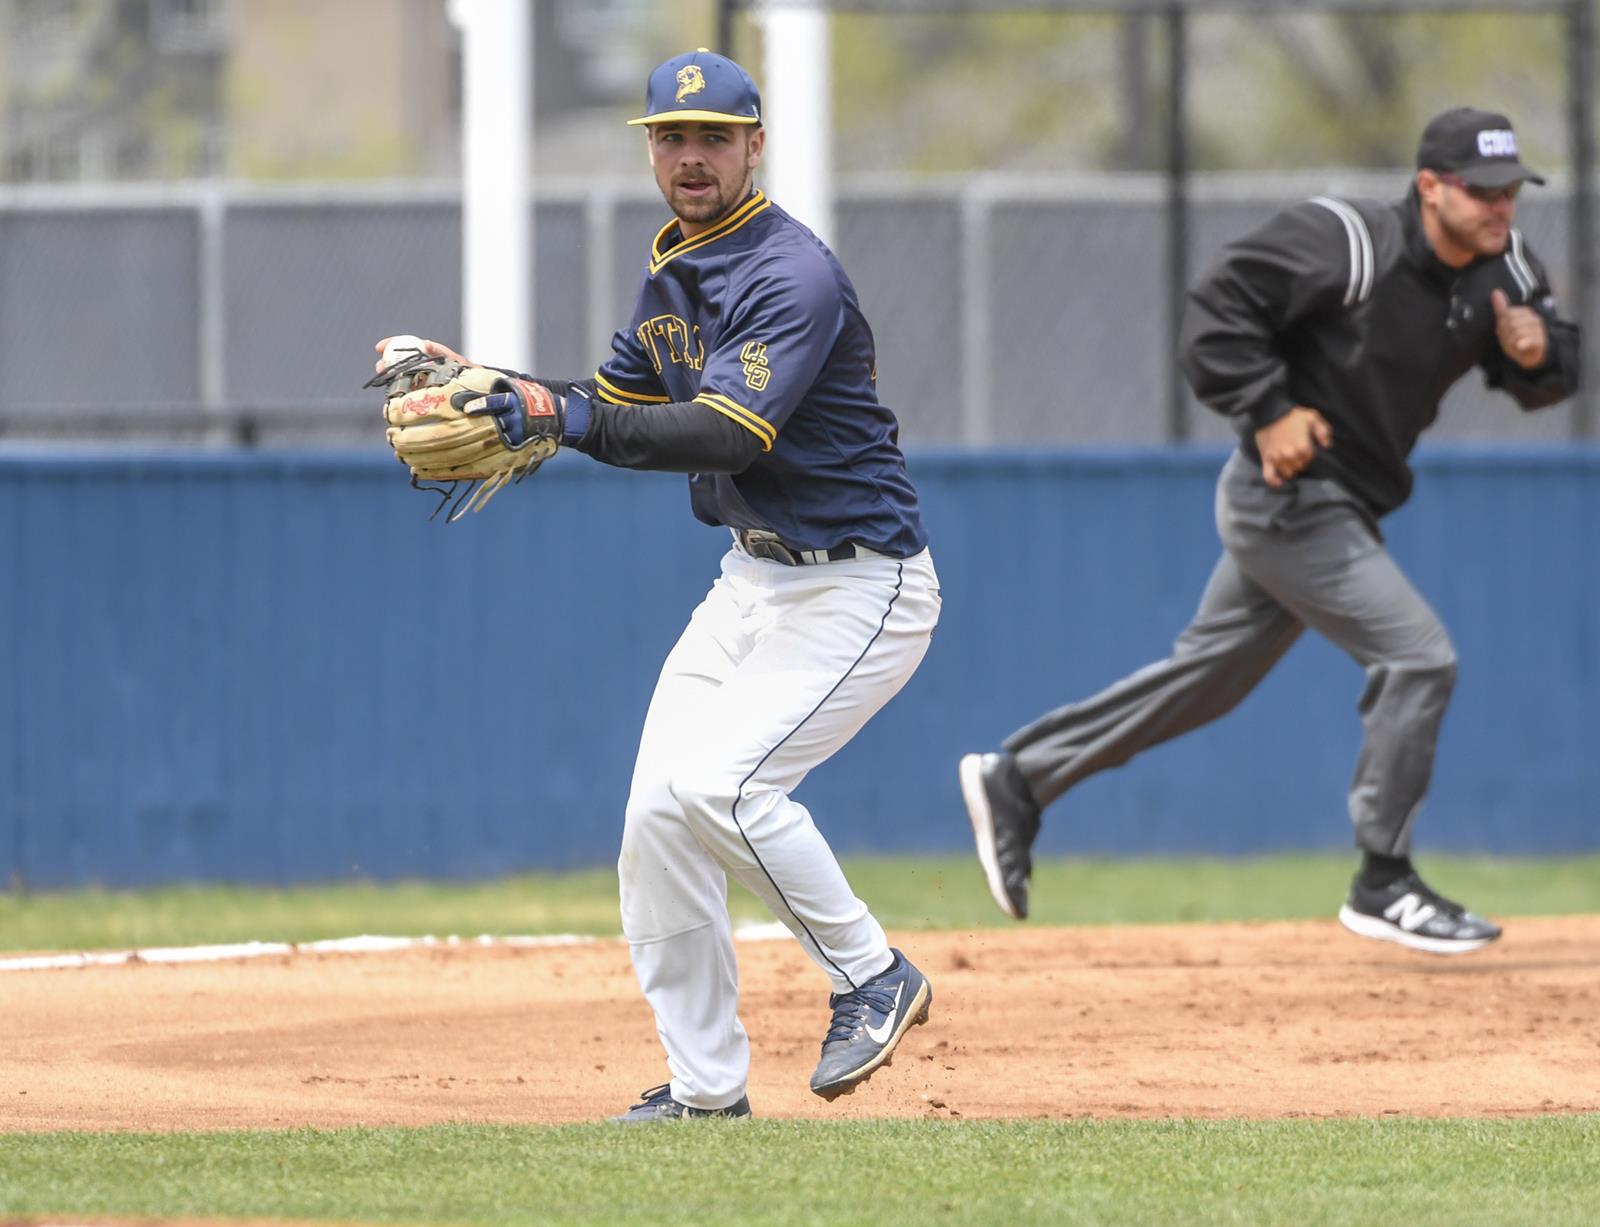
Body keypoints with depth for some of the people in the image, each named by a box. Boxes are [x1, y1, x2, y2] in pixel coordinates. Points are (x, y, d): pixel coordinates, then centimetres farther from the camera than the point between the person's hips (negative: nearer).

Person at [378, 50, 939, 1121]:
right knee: (657, 815, 2)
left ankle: (873, 978, -6)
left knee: (718, 781, -24)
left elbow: (730, 434, -31)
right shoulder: (672, 275, 10)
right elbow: (620, 406, 20)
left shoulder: (793, 275, -20)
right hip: (753, 579, 9)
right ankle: (705, 1090, 10)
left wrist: (562, 415, -36)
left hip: (857, 585, -9)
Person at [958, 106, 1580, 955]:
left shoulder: (1501, 269, 1)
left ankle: (1017, 779, 29)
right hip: (1288, 497, -9)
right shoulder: (1345, 244, -21)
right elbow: (1217, 312, -18)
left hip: (1342, 509, 9)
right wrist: (1269, 411, -23)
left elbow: (1555, 370, 7)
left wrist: (1540, 353, -15)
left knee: (1207, 679, 17)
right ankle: (1383, 885, -4)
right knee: (1418, 658, -14)